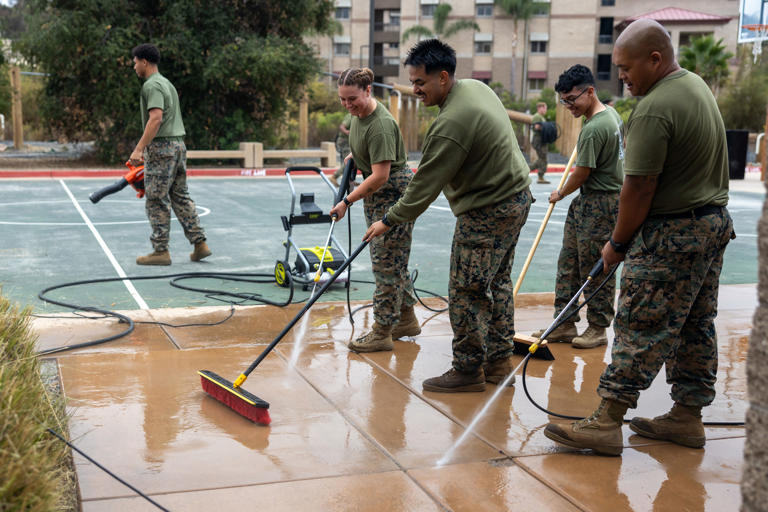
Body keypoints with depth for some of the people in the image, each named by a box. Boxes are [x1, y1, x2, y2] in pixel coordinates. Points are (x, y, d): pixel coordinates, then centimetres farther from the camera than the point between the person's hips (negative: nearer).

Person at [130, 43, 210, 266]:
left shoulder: (152, 85, -11)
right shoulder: (166, 83, 19)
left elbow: (156, 119, -23)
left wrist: (139, 149, -24)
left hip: (162, 147, -9)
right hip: (178, 144, 9)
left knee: (157, 200, -3)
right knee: (180, 197, 12)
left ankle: (161, 251, 1)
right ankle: (199, 243, 10)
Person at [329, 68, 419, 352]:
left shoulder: (380, 125, -26)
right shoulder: (359, 113, 3)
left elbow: (380, 176, -27)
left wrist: (347, 201, -24)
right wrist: (353, 155, 9)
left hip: (395, 193, -10)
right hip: (376, 193, 10)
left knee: (386, 262, -5)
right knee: (392, 260, 16)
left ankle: (382, 333, 2)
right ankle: (407, 320, 29)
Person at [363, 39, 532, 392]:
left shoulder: (451, 124, -25)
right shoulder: (478, 87, 6)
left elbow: (426, 184, -21)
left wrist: (389, 221, -12)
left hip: (487, 213, -11)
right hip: (516, 197, 11)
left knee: (467, 292, -2)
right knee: (496, 283, 17)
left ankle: (469, 370, 7)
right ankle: (499, 360, 26)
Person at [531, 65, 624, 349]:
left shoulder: (593, 129, -22)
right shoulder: (611, 113, 9)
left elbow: (581, 174, -16)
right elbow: (620, 143, 28)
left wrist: (560, 194, 1)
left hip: (600, 204, -11)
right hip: (586, 201, 11)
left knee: (595, 268, -2)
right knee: (568, 262, 11)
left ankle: (598, 329, 10)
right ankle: (565, 325, 17)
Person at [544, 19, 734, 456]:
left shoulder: (653, 111, -21)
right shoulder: (697, 84, 11)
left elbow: (639, 190, -21)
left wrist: (618, 243, -8)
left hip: (673, 235, -10)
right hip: (715, 222, 10)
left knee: (642, 328, -7)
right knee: (696, 326, 13)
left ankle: (607, 423, -4)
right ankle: (688, 417, 22)